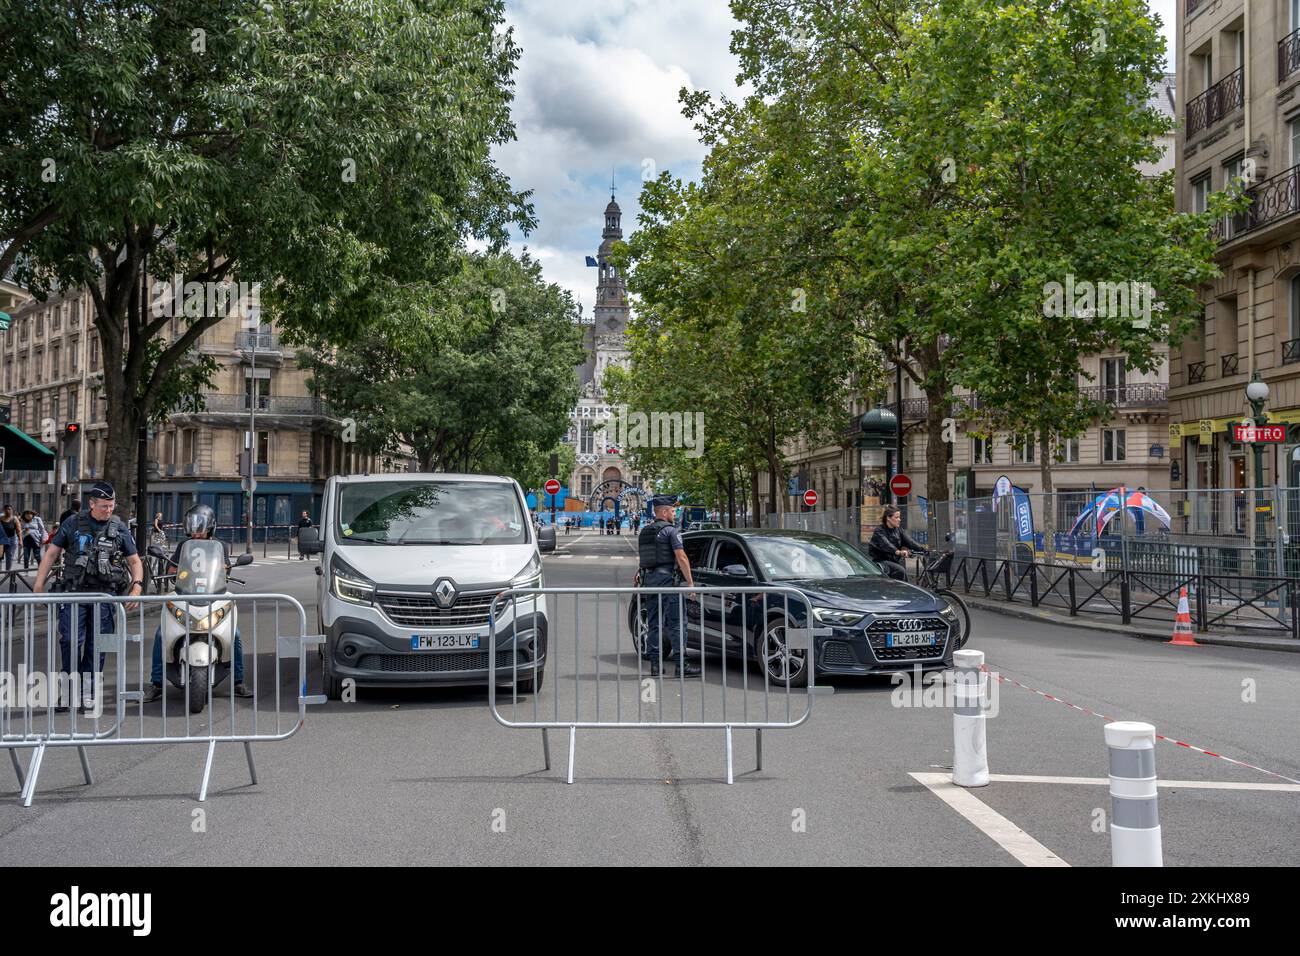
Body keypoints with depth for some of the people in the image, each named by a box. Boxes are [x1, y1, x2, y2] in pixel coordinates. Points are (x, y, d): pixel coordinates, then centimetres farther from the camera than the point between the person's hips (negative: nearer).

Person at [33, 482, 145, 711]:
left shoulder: (119, 528, 6)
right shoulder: (73, 524, 4)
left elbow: (134, 561, 9)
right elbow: (52, 553, 8)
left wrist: (137, 587, -7)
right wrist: (38, 585, 1)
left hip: (105, 594, 1)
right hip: (74, 591, -1)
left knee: (97, 645, 4)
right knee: (70, 641, -9)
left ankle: (88, 692, 14)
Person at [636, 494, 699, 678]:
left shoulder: (644, 532, 16)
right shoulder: (671, 530, -6)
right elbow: (681, 557, -13)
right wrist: (690, 582, -12)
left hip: (649, 579, 7)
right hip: (667, 577, -7)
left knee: (653, 623, 9)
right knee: (675, 622, -6)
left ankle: (654, 665, 8)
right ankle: (682, 665, -7)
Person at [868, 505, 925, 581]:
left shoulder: (898, 531, 8)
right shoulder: (879, 531, -12)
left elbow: (909, 541, -7)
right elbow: (886, 544, -31)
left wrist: (922, 548, -26)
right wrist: (898, 552, -50)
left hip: (894, 561, 6)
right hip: (881, 561, -6)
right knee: (900, 571, -28)